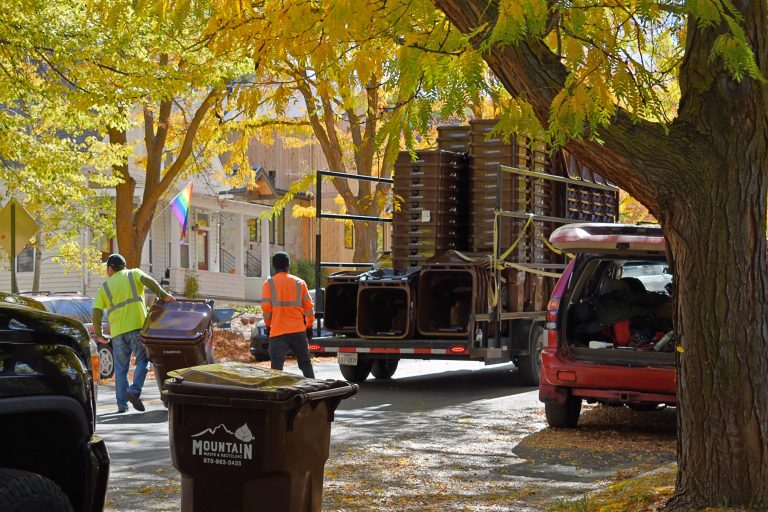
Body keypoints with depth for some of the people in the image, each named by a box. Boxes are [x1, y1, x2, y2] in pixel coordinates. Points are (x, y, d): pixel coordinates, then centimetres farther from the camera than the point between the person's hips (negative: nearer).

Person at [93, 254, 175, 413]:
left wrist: (98, 334, 15)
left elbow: (97, 311, 7)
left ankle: (122, 404, 6)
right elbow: (148, 280, -11)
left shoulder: (105, 287, 15)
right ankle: (135, 390, -17)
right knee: (142, 360, 4)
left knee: (121, 368, 8)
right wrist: (163, 295, -11)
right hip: (137, 326, -2)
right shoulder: (134, 274, 12)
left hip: (117, 331, 2)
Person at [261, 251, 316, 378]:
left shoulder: (269, 284, -1)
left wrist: (268, 325, 8)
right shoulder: (299, 283, 5)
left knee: (277, 367, -5)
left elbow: (266, 307, -5)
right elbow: (309, 306, 5)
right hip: (298, 330, 2)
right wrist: (309, 326, 14)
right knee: (306, 364, 14)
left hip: (278, 331, -2)